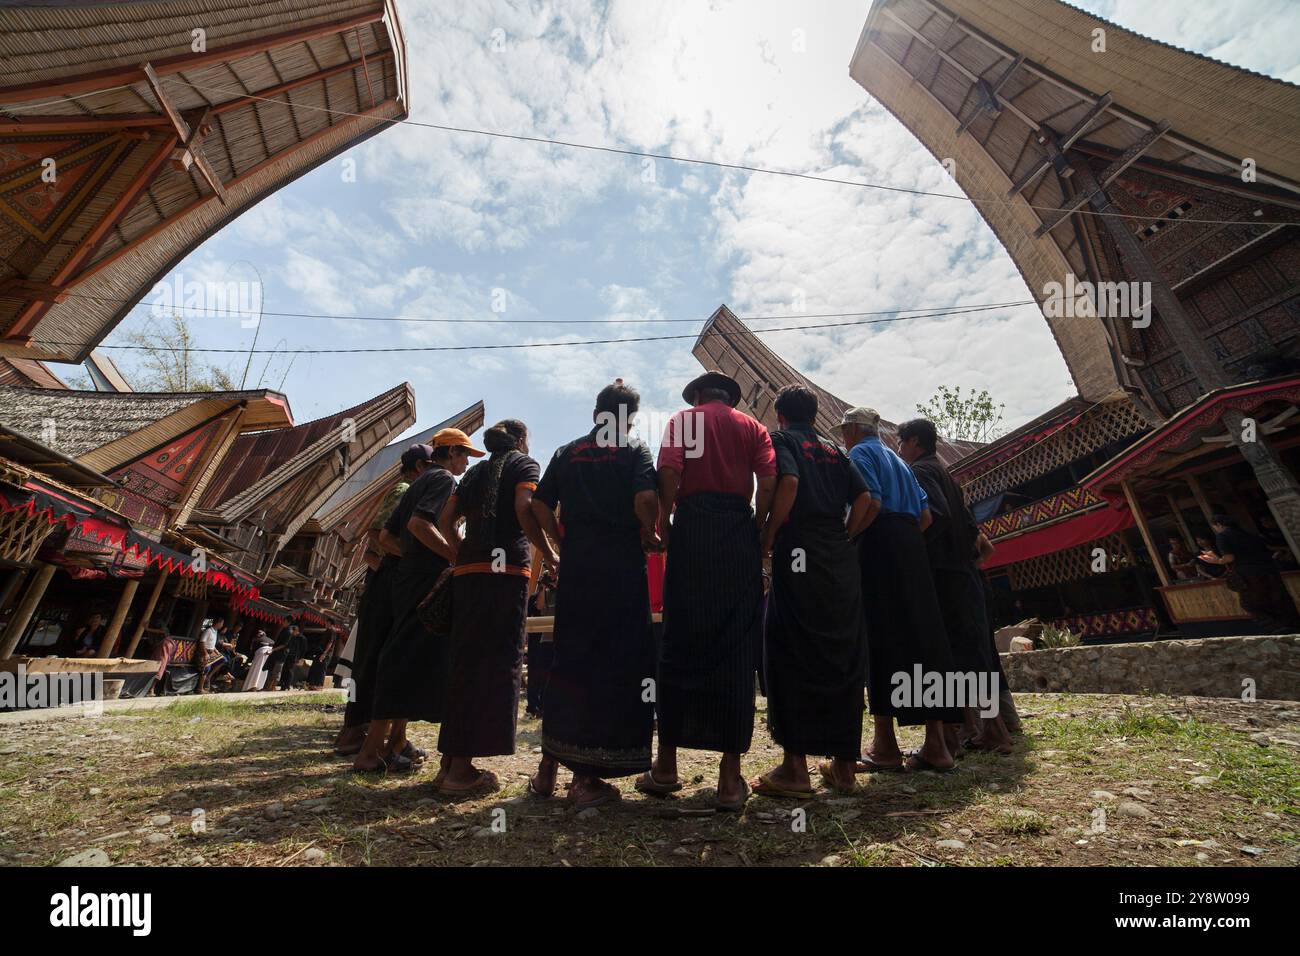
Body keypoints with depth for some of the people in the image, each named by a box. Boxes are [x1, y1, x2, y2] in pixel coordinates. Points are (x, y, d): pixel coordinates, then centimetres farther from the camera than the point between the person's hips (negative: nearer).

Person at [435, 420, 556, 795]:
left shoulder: (476, 471, 23)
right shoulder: (524, 464, 5)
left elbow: (445, 519, 16)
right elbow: (524, 510, -13)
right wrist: (550, 556, -7)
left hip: (467, 571, 7)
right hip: (506, 570, -7)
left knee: (465, 661, 12)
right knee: (500, 663, -2)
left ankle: (449, 761, 17)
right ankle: (462, 768, -1)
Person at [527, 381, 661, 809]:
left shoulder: (567, 453, 12)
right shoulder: (635, 450, 0)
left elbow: (539, 505, 6)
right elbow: (646, 499, -16)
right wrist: (649, 536, 0)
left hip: (576, 565, 5)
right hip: (622, 565, -4)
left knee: (568, 659, 15)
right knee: (617, 663, 4)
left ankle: (549, 766, 26)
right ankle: (587, 778, 10)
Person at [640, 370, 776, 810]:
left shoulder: (683, 418, 13)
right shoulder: (753, 427, 17)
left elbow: (668, 471, -5)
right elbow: (769, 481, 0)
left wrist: (664, 523, 4)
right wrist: (756, 531, 8)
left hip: (692, 527, -1)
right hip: (739, 532, 2)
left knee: (680, 645, 5)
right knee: (736, 649, 5)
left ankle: (666, 765, 16)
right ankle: (730, 775, 10)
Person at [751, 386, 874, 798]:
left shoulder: (781, 439, 3)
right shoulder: (833, 449, 19)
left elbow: (788, 482, -16)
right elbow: (864, 497, 9)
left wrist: (768, 535, -8)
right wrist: (842, 538, 13)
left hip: (799, 556, -6)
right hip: (841, 560, 6)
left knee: (792, 657, -1)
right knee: (843, 656, 11)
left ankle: (796, 767, 4)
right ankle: (844, 764, 20)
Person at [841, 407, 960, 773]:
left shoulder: (860, 453, 1)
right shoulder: (898, 460, 25)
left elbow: (872, 503, -16)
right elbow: (925, 515, 20)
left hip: (879, 547, -8)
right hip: (912, 547, 8)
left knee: (881, 639, -6)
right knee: (922, 636, 6)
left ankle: (885, 744, -2)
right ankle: (936, 744, 9)